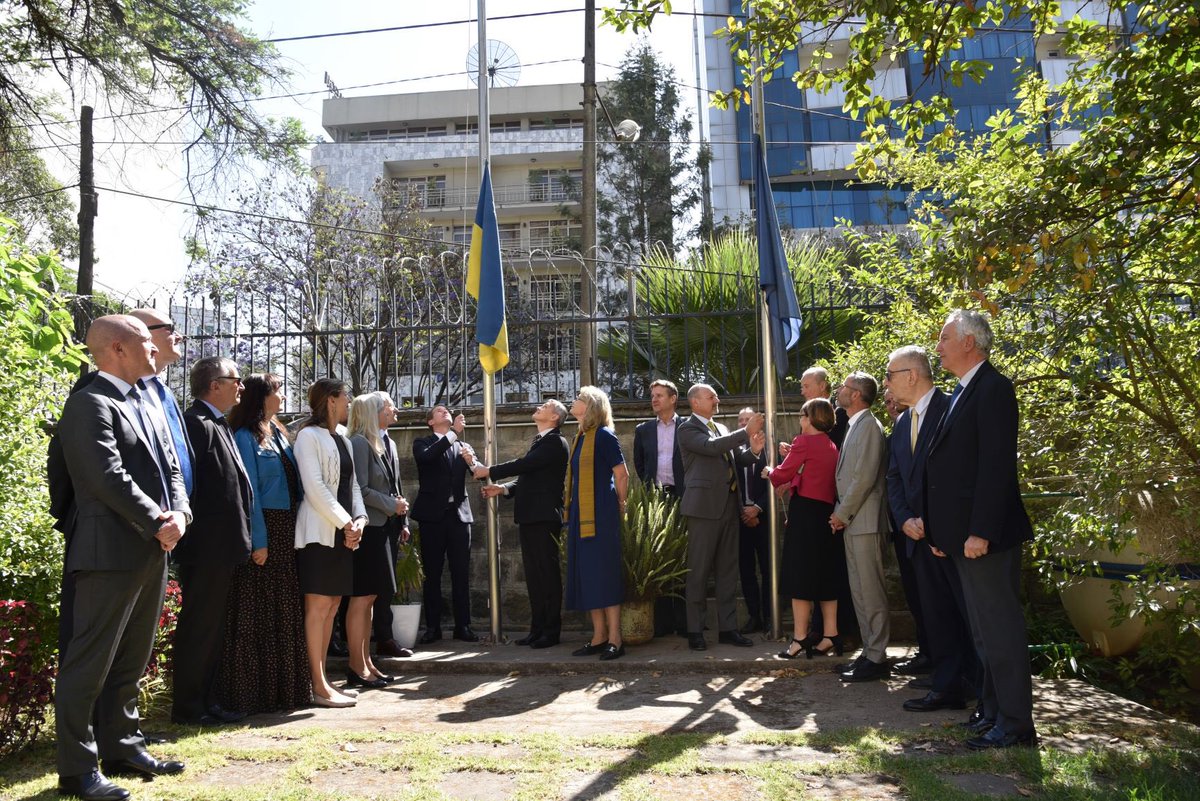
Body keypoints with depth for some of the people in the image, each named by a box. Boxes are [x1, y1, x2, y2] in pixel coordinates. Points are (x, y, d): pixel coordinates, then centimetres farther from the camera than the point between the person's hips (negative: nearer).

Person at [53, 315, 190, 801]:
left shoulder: (147, 408, 19)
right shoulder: (89, 404, -10)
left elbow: (170, 470, 15)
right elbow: (109, 477, -19)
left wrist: (179, 514, -3)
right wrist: (157, 523, -15)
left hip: (153, 552, 9)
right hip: (111, 553, -9)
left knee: (131, 662, 17)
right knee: (90, 664, -1)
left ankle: (123, 749, 28)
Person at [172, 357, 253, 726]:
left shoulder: (218, 425, 16)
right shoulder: (197, 423, -14)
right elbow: (187, 485, -20)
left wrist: (239, 539, 17)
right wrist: (193, 535, -19)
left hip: (222, 548, 10)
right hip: (206, 547, -10)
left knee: (213, 628, 15)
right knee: (198, 627, 0)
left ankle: (208, 701, 25)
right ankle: (187, 707, 12)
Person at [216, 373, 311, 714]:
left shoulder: (278, 433, 16)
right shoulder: (246, 437, -8)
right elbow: (249, 491, -13)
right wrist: (259, 541, -17)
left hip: (287, 529, 8)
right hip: (263, 532, -8)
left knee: (285, 612, 12)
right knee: (258, 614, -1)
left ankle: (284, 686, 21)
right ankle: (253, 691, 8)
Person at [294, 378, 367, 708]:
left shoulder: (343, 440, 18)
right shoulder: (309, 436, -6)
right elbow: (314, 487, -15)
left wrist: (359, 519, -1)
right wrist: (345, 523, -16)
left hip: (343, 533, 8)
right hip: (319, 532, -8)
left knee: (332, 606, 8)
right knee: (318, 606, -6)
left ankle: (322, 681, 15)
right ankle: (319, 687, -3)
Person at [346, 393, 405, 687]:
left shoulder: (377, 443, 17)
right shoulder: (359, 442, -12)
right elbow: (360, 489, -19)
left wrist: (396, 506, 6)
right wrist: (392, 504, -11)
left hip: (378, 528, 9)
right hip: (366, 528, -9)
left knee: (369, 597, 12)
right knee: (361, 598, -5)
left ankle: (366, 662, 18)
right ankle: (357, 668, 1)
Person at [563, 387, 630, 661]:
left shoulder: (603, 435, -10)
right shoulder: (581, 437, 14)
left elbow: (622, 474, -9)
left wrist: (619, 505, 0)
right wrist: (570, 510, 16)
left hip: (601, 515, -8)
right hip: (581, 515, 8)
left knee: (604, 573, -6)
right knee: (587, 574, 9)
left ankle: (614, 639, 1)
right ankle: (599, 637, 16)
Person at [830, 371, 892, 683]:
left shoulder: (868, 425, -11)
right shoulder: (854, 426, 18)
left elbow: (865, 477, -19)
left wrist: (842, 514, -13)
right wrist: (840, 514, 12)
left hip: (864, 520, -10)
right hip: (851, 521, 10)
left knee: (871, 591, -5)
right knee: (859, 590, 13)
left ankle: (876, 658, 1)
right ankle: (870, 652, 20)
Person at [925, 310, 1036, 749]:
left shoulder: (993, 388, -13)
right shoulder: (962, 392, 15)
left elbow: (997, 464, -20)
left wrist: (980, 531, -23)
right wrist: (942, 530, 15)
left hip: (985, 534, -10)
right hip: (962, 535, 10)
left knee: (1000, 626, -2)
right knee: (982, 628, 16)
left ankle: (1015, 723, 8)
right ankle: (993, 708, 27)